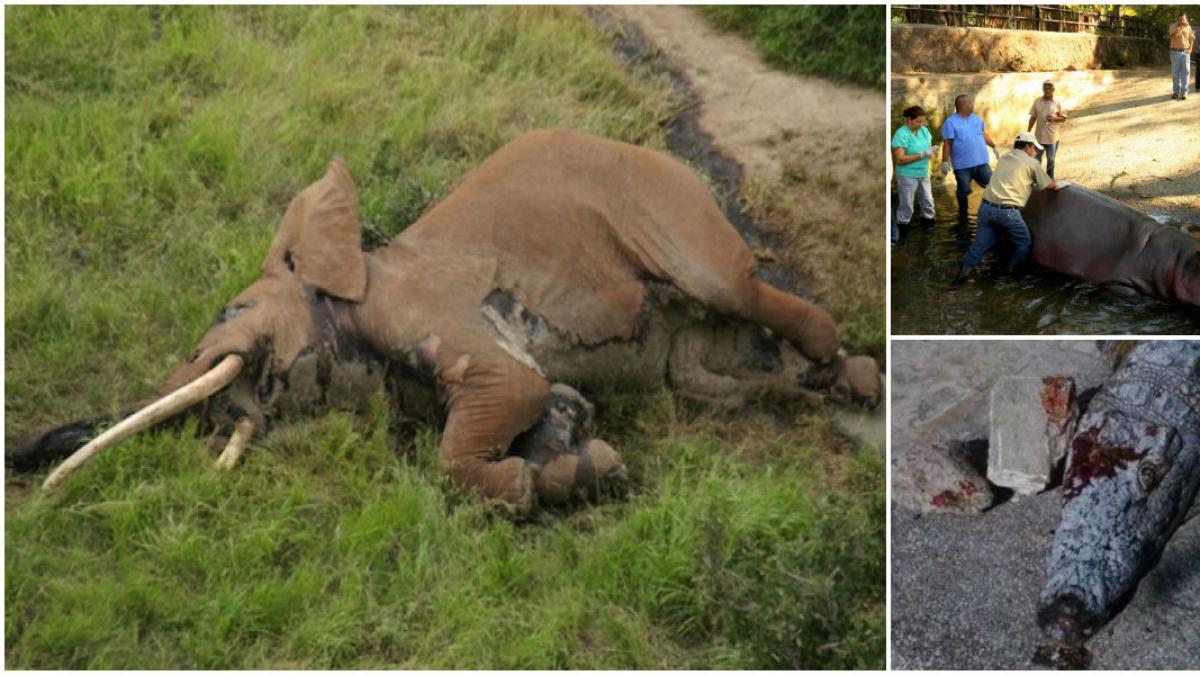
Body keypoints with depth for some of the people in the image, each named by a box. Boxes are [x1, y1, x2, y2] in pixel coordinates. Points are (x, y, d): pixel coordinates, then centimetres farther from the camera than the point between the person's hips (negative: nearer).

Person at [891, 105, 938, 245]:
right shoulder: (901, 134, -21)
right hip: (907, 176, -7)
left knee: (928, 202, 18)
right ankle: (898, 233, 18)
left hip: (924, 174, 7)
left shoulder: (924, 130, 0)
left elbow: (928, 147, 10)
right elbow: (899, 159, -24)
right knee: (906, 206, 3)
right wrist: (922, 155, -25)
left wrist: (932, 151, -16)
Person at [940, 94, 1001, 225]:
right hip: (962, 165, -5)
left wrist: (994, 147, 21)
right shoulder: (951, 123, -9)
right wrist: (945, 162, -14)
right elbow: (947, 144, -12)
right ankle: (963, 215, 24)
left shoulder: (976, 119, 10)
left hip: (981, 162, 5)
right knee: (963, 191, 7)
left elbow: (984, 134, 23)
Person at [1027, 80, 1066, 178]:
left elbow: (1064, 118, -2)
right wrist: (1028, 132, 4)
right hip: (1038, 136, 1)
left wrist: (1054, 118, -22)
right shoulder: (1037, 102, 0)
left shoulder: (1058, 103, -5)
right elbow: (1033, 118, 5)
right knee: (1036, 160, 7)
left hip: (1052, 137, -1)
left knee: (1051, 160, 10)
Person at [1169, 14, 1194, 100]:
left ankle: (1184, 92, -3)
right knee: (1175, 73, 2)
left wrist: (1190, 49, -2)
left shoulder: (1188, 27, 5)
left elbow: (1191, 39, 12)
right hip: (1175, 53, -1)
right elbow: (1174, 35, -25)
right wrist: (1182, 26, -29)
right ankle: (1176, 91, 8)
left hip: (1185, 53, 1)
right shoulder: (1172, 26, -4)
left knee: (1185, 72, -4)